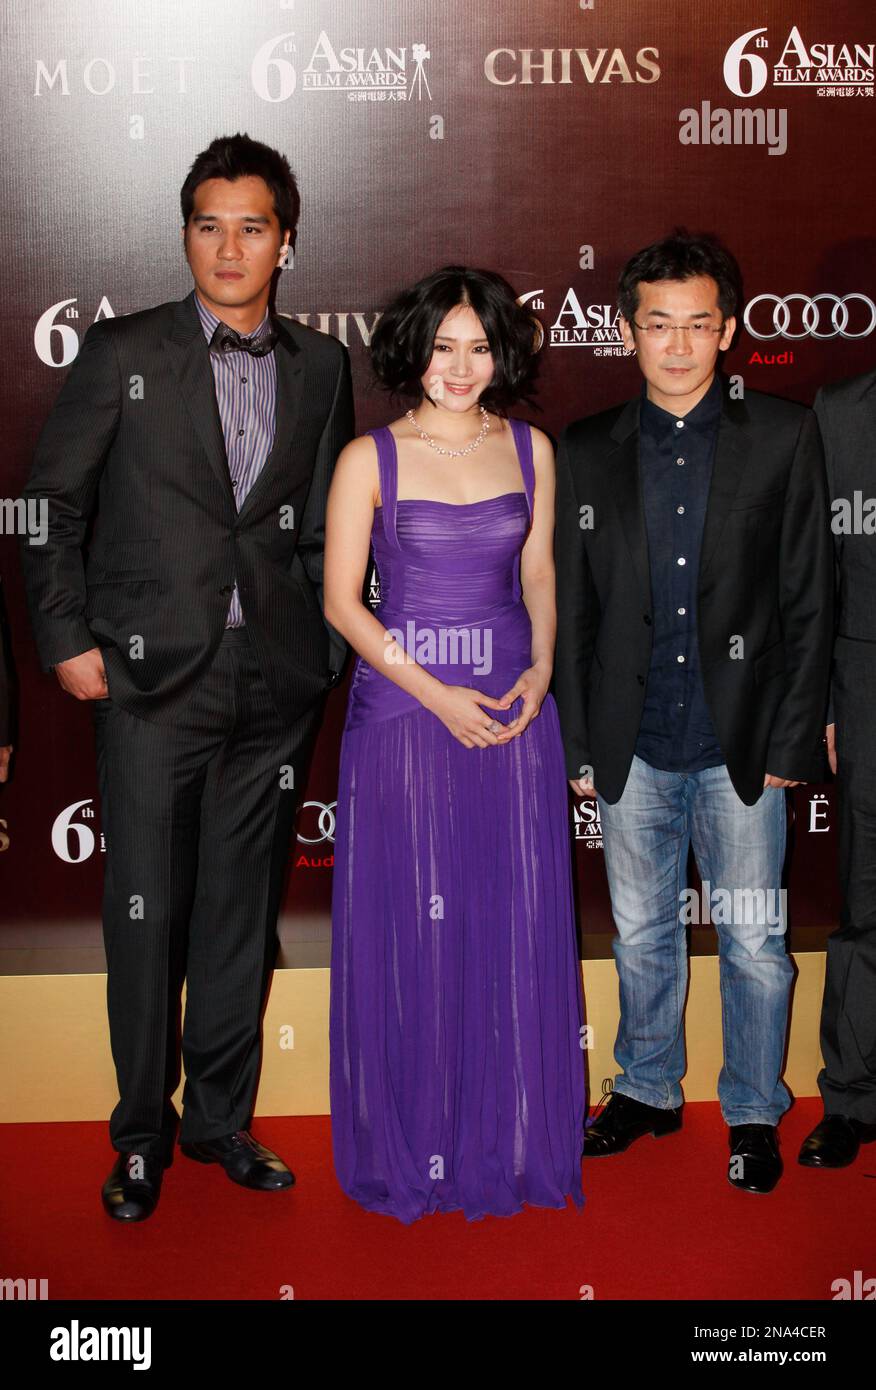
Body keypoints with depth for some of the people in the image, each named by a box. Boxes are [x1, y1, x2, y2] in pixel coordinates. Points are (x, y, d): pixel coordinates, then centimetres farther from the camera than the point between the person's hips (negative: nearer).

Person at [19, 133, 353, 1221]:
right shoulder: (123, 350, 2)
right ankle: (143, 1134, 21)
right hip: (154, 680, -2)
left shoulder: (320, 365, 10)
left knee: (241, 909, 11)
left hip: (274, 684, 3)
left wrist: (324, 653, 8)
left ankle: (221, 1118, 26)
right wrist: (67, 640, -4)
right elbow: (51, 505, 2)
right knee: (147, 914, 3)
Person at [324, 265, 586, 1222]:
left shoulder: (530, 448, 7)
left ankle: (510, 1138, 24)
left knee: (516, 923, 6)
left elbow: (539, 576, 13)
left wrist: (540, 669, -5)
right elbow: (341, 601, -5)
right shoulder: (370, 458, -3)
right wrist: (438, 694, -13)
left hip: (514, 708, 3)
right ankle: (413, 1144, 20)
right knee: (408, 928, 2)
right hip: (401, 706, -3)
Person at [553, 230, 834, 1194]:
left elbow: (809, 599, -1)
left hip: (744, 744, -2)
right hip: (634, 749, 2)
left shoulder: (784, 436, -1)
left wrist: (793, 739, -5)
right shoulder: (585, 453, 4)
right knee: (642, 933, 16)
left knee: (754, 942, 7)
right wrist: (578, 743, 3)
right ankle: (647, 1088, 36)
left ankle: (754, 1113, 27)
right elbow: (569, 610, 6)